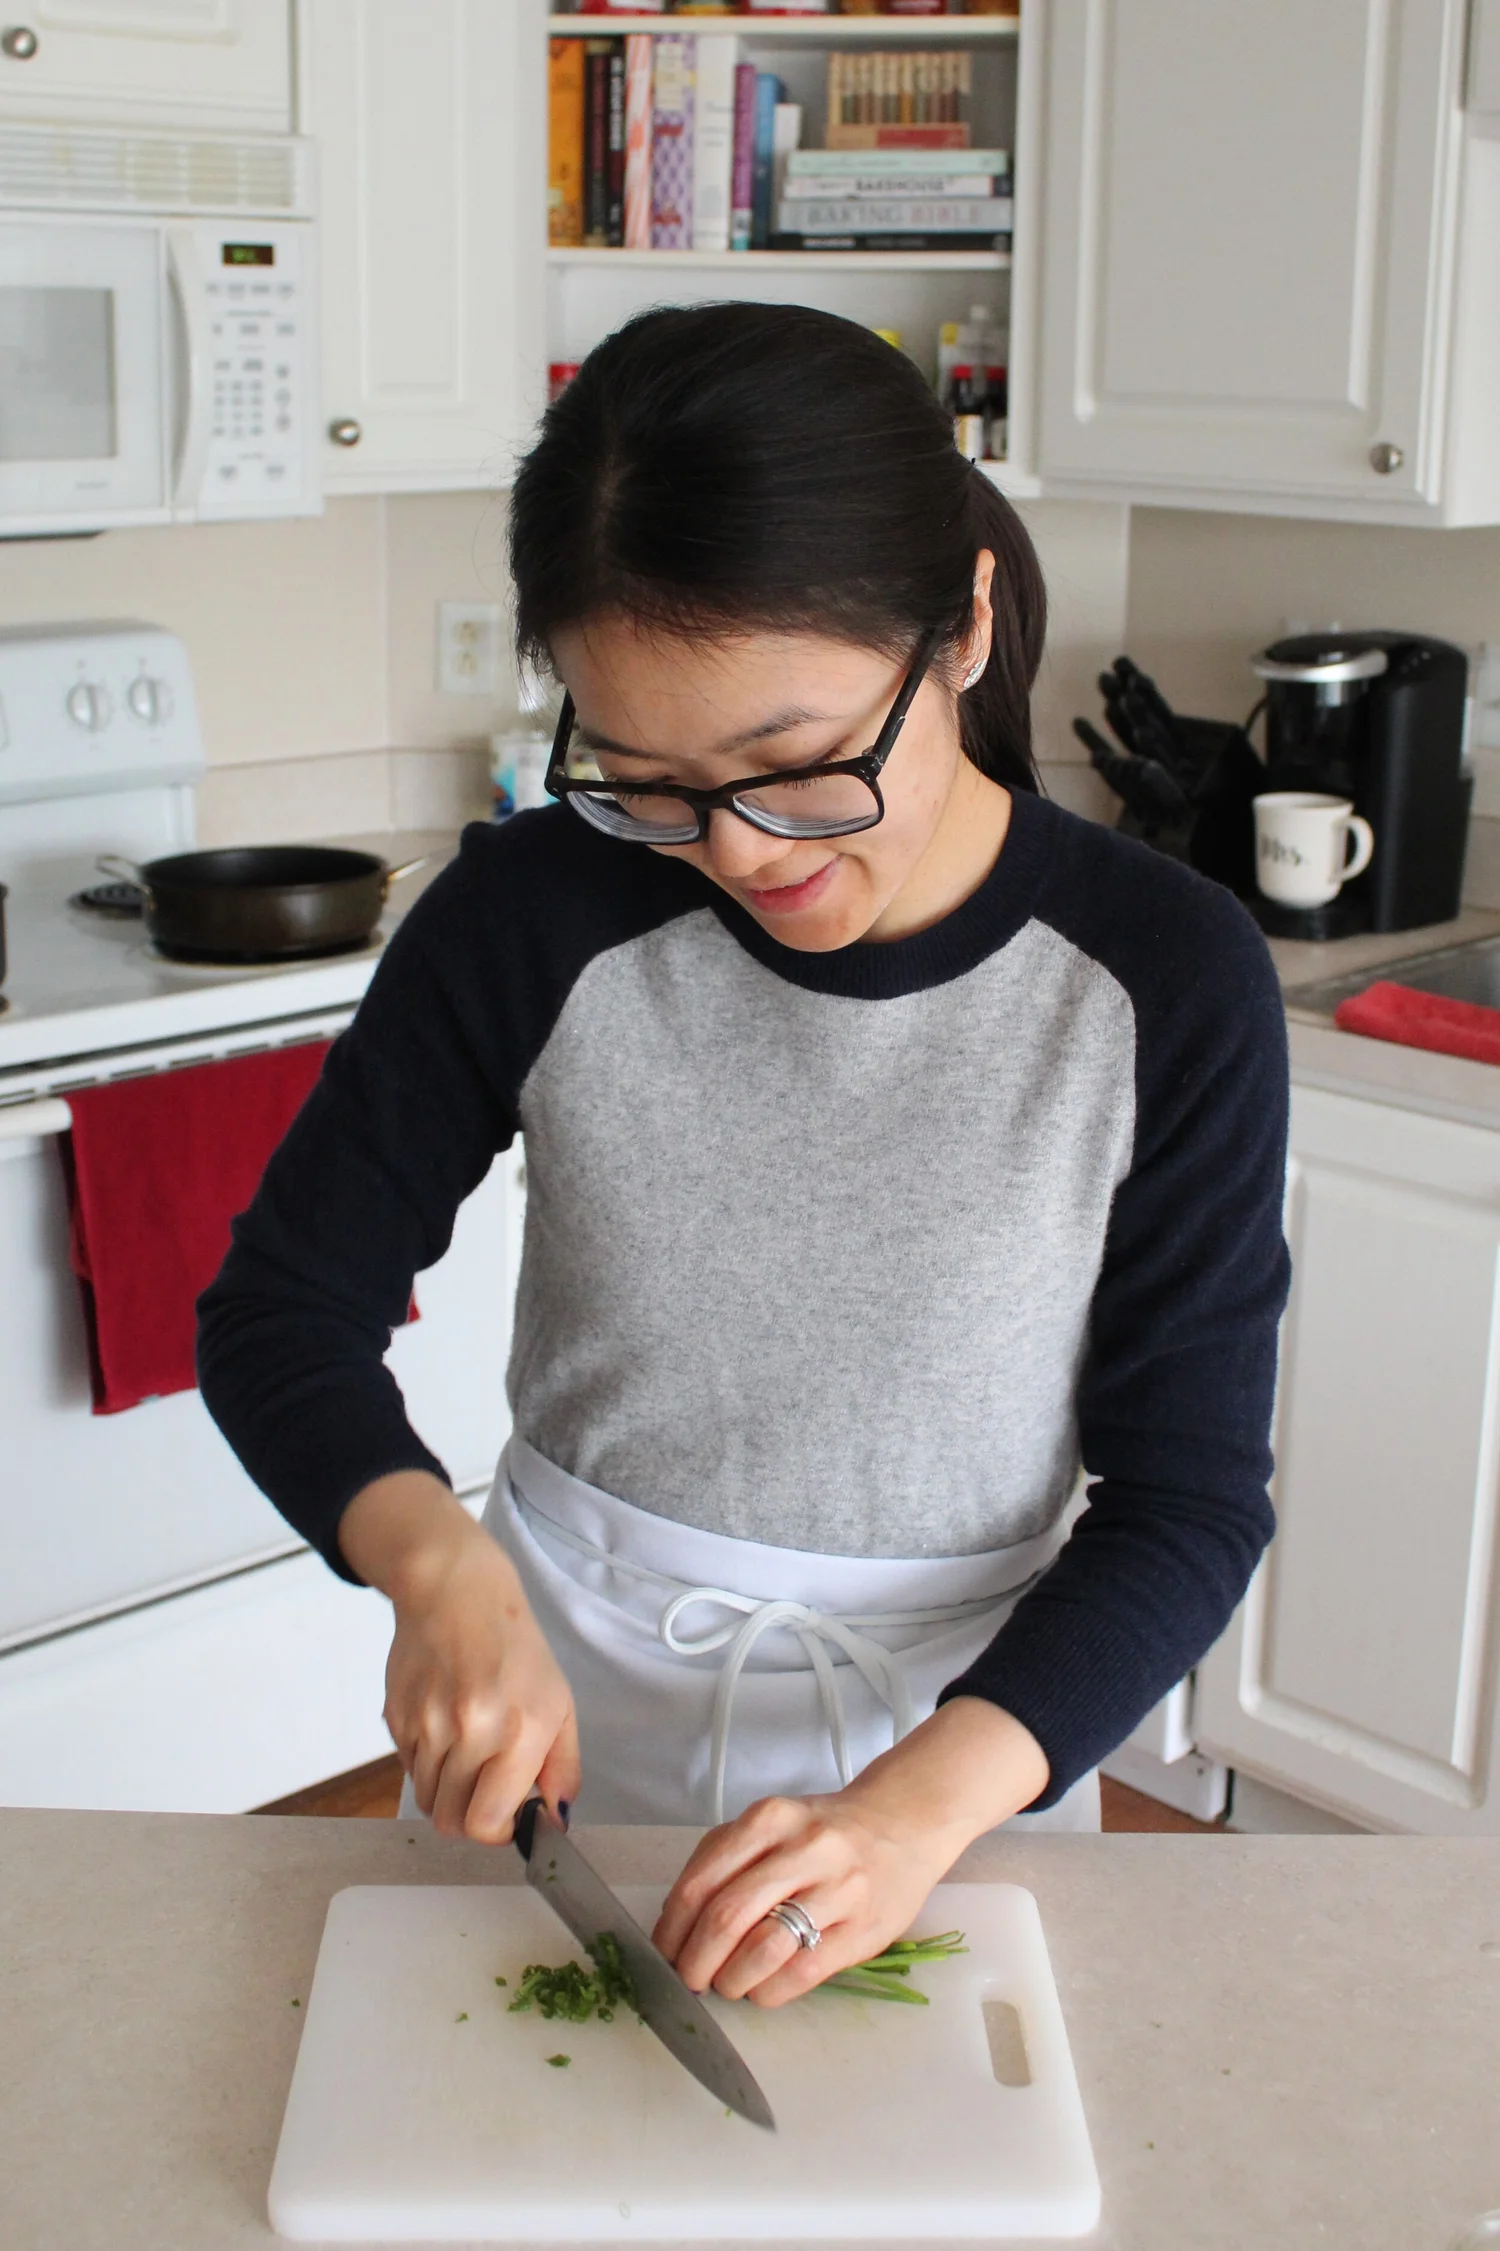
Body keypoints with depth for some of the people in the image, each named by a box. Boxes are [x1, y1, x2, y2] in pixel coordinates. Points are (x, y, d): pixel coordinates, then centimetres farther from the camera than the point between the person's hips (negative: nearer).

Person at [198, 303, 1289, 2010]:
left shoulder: (1166, 983, -17)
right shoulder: (534, 920, -15)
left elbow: (1190, 1501, -13)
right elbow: (279, 1308, -6)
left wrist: (927, 1800, -29)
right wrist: (440, 1568, -25)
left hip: (960, 1755, -1)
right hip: (549, 1733, 2)